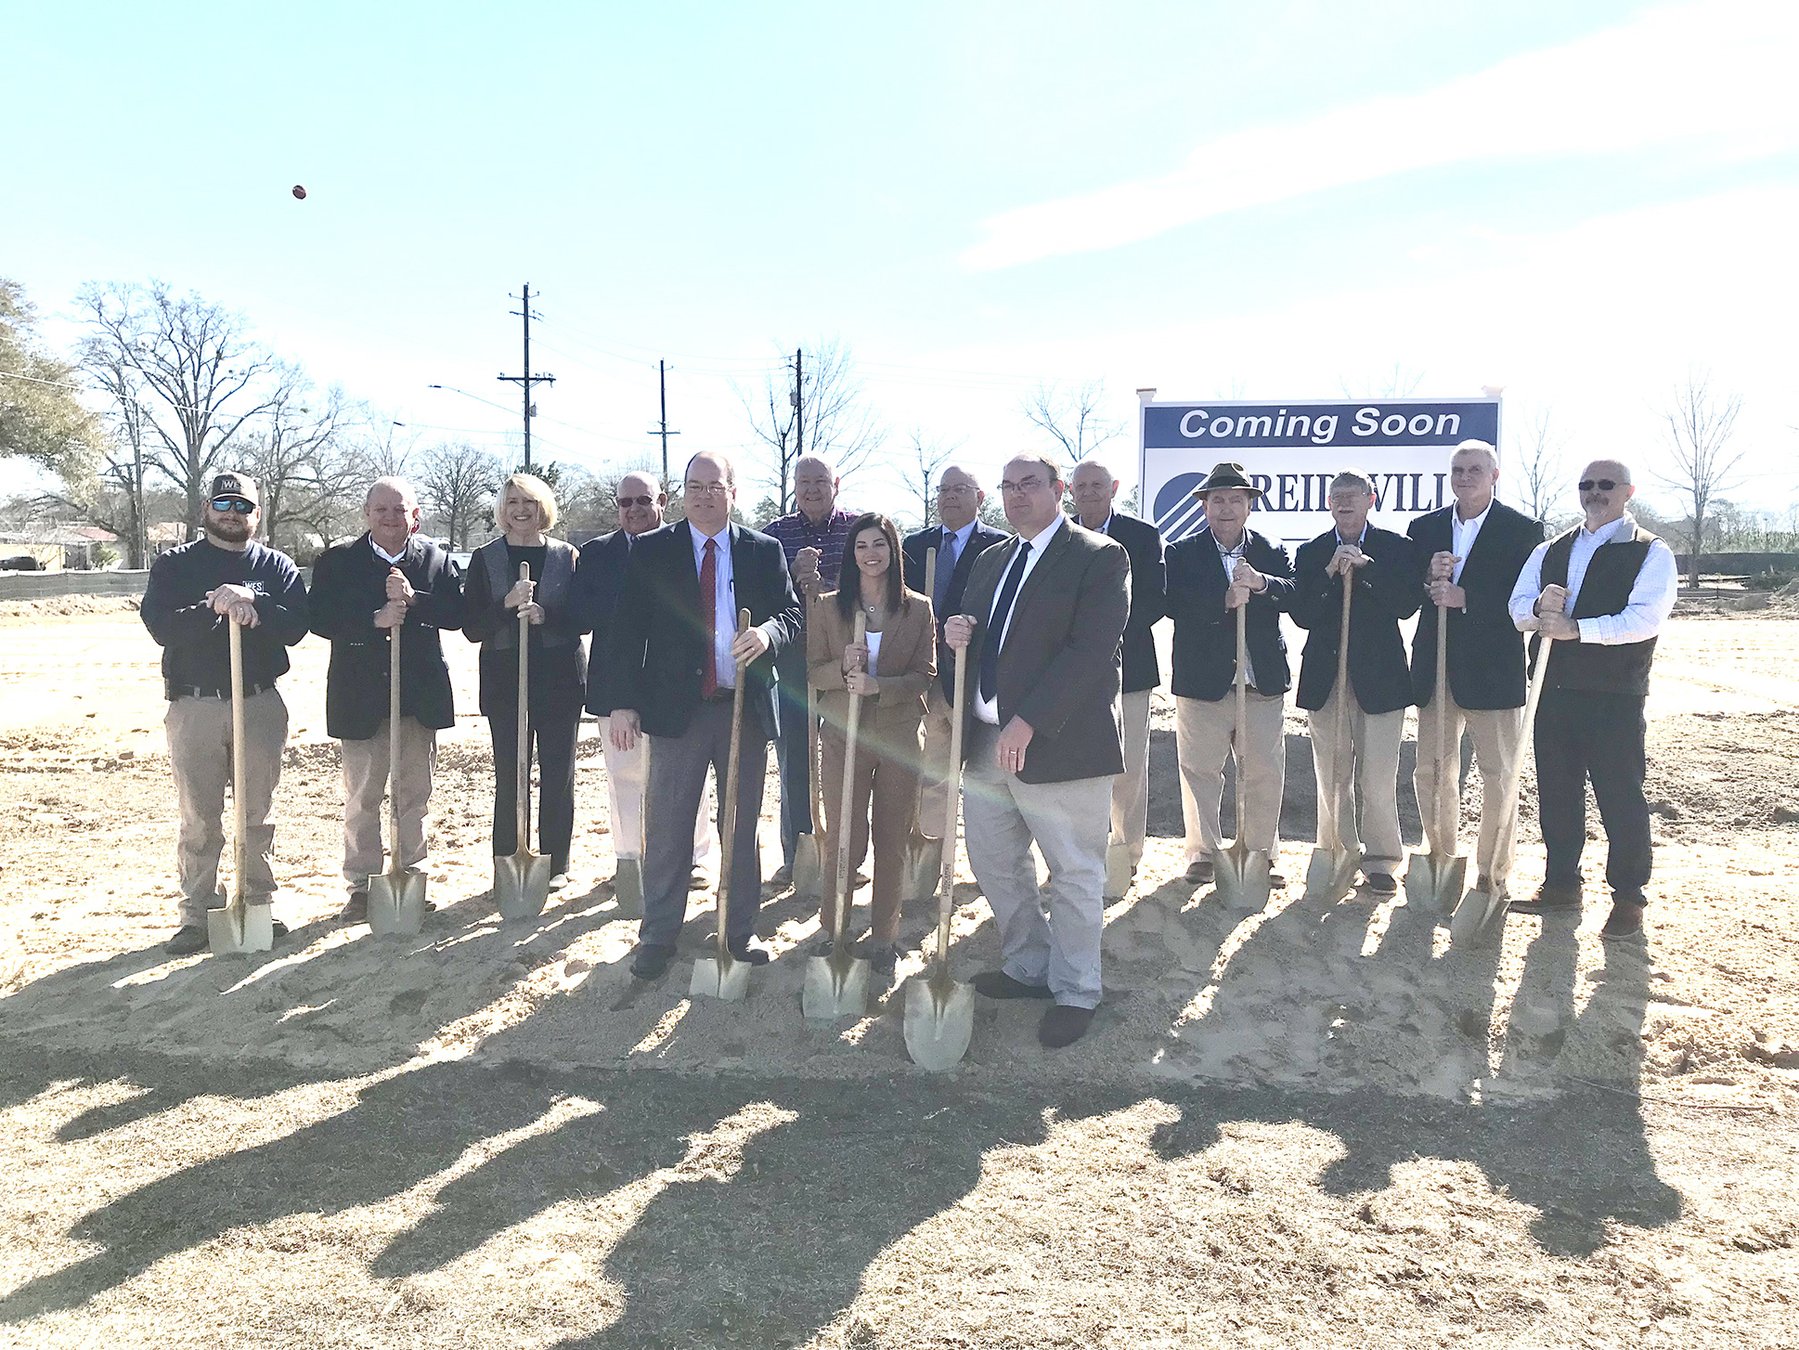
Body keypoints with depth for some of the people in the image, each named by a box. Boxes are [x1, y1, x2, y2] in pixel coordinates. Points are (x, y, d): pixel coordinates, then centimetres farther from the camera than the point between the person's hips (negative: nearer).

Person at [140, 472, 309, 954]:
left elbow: (295, 625, -6)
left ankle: (259, 904, 18)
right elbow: (160, 626, -9)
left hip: (261, 703, 1)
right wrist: (216, 607, -21)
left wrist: (250, 601, -19)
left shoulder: (276, 566, 9)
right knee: (199, 817, 2)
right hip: (195, 706, -1)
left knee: (257, 813, 8)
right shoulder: (176, 565, 6)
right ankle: (197, 914, 10)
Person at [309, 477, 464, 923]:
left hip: (420, 697, 2)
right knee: (361, 798, 5)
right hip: (361, 697, -1)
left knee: (414, 795, 11)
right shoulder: (337, 561, 1)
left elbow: (456, 614, -5)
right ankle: (361, 886, 15)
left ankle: (411, 877, 22)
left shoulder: (437, 559, 6)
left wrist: (414, 600, -20)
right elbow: (322, 619, -9)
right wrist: (374, 620, -22)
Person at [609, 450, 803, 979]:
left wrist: (768, 632, -20)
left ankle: (741, 930, 24)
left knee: (742, 827, 11)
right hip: (678, 710, -1)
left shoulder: (764, 551, 7)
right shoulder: (652, 552, 4)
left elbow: (791, 614, 4)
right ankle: (658, 936, 14)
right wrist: (624, 702, -6)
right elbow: (628, 631, 1)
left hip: (746, 710, 1)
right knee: (667, 829, 2)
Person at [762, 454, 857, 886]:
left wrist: (821, 584, -14)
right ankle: (795, 856, 18)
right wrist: (794, 574, -17)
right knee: (793, 758, 7)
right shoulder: (776, 533, 6)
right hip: (791, 659, 1)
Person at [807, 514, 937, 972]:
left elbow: (926, 675, -2)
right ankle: (832, 931, 20)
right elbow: (812, 672, 2)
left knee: (892, 842, 8)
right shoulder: (828, 607, 2)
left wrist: (877, 685, -19)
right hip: (843, 736, -1)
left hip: (900, 738, 1)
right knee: (846, 843, 0)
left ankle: (883, 936, 22)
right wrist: (843, 668, -20)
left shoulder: (918, 609, 2)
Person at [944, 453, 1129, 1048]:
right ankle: (1029, 966, 34)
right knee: (994, 865, 15)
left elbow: (1090, 650, -17)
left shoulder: (1099, 557, -7)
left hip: (1058, 745, -7)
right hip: (985, 742, 8)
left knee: (1074, 874, 3)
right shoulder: (990, 562, 16)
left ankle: (1075, 992, 18)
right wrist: (959, 637, -2)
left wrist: (1027, 724, -23)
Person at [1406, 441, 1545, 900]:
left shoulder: (1522, 530, -2)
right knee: (1430, 772, 8)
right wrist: (1428, 580, -14)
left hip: (1493, 668, -4)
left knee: (1498, 776, 3)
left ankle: (1492, 875, 15)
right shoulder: (1424, 528, 10)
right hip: (1435, 667, 4)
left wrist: (1465, 598, -20)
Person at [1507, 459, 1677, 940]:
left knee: (1621, 796, -1)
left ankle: (1628, 899, 10)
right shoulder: (1550, 552, 15)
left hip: (1615, 696, -5)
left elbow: (1645, 617, -16)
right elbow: (1518, 608, 8)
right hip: (1554, 690, 5)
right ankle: (1561, 885, 24)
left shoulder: (1650, 553, -2)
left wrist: (1577, 628, -23)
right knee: (1556, 790, 11)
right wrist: (1540, 605, -14)